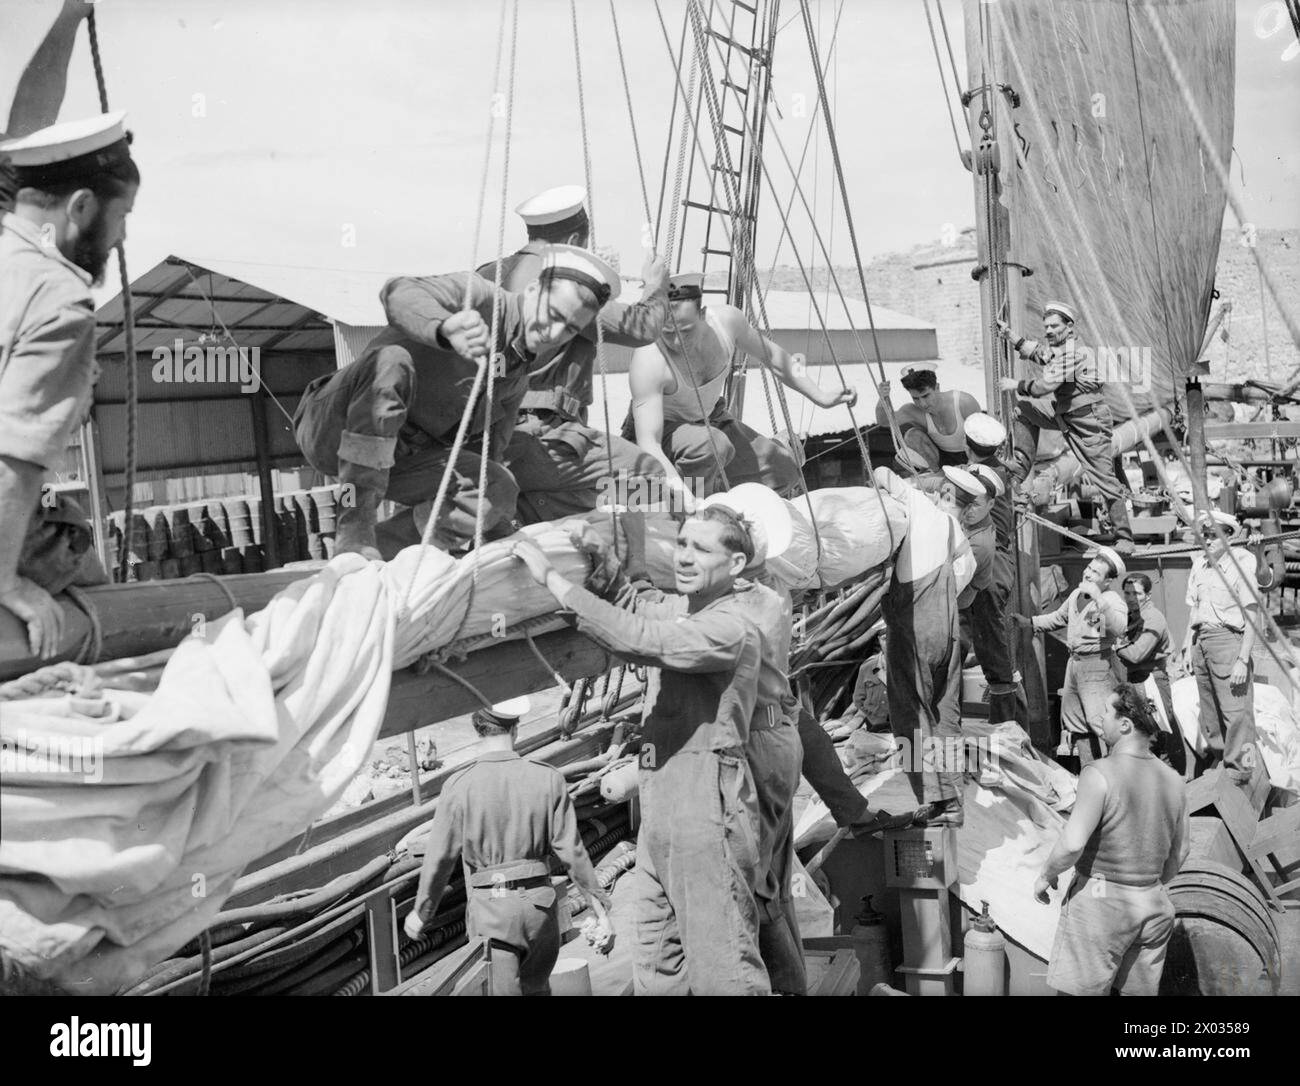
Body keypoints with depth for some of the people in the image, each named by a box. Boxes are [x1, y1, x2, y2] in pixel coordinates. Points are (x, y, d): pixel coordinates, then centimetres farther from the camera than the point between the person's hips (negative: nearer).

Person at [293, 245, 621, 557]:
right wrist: (447, 327, -53)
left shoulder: (517, 379, 13)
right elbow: (399, 293, -31)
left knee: (499, 488, -13)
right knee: (391, 360, -37)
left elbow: (486, 456, 17)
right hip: (331, 432, -6)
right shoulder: (477, 296, -11)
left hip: (400, 455, 7)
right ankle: (354, 529, -36)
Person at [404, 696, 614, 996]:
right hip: (538, 903, 2)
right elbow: (572, 852, -7)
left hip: (489, 909, -2)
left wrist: (421, 913, 11)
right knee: (536, 988, 22)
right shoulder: (548, 779, -7)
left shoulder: (459, 785, -9)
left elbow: (439, 858, -4)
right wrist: (602, 913, -1)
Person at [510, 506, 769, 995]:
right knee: (656, 965, 14)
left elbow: (634, 639, -26)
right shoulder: (673, 609, 13)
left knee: (721, 964, -7)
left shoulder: (732, 627, -16)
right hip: (658, 806, 9)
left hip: (707, 806, -9)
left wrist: (552, 578, -22)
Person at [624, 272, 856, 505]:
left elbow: (771, 356, 0)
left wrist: (821, 396, 1)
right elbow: (648, 444, -42)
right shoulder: (648, 361, -37)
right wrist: (678, 487, -58)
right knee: (712, 444, -38)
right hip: (661, 429, -6)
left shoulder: (726, 320, -21)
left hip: (710, 418, 6)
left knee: (784, 471, -2)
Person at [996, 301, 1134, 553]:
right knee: (1024, 410, 10)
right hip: (1064, 417, 10)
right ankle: (1020, 470, 11)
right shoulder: (1053, 349, 9)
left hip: (1090, 421, -10)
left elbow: (1046, 385, -26)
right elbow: (1032, 351, 29)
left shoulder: (1072, 352, -20)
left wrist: (1016, 385, -12)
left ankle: (1124, 538, -1)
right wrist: (1009, 335, 16)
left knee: (1104, 478, -8)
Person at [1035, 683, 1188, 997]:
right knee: (1140, 992, 13)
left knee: (1083, 991, 0)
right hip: (1153, 904, 7)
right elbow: (1180, 849, 13)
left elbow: (1072, 844, -22)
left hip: (1100, 900, -7)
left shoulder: (1100, 774, -18)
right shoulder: (1172, 780, 4)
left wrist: (1046, 875, -5)